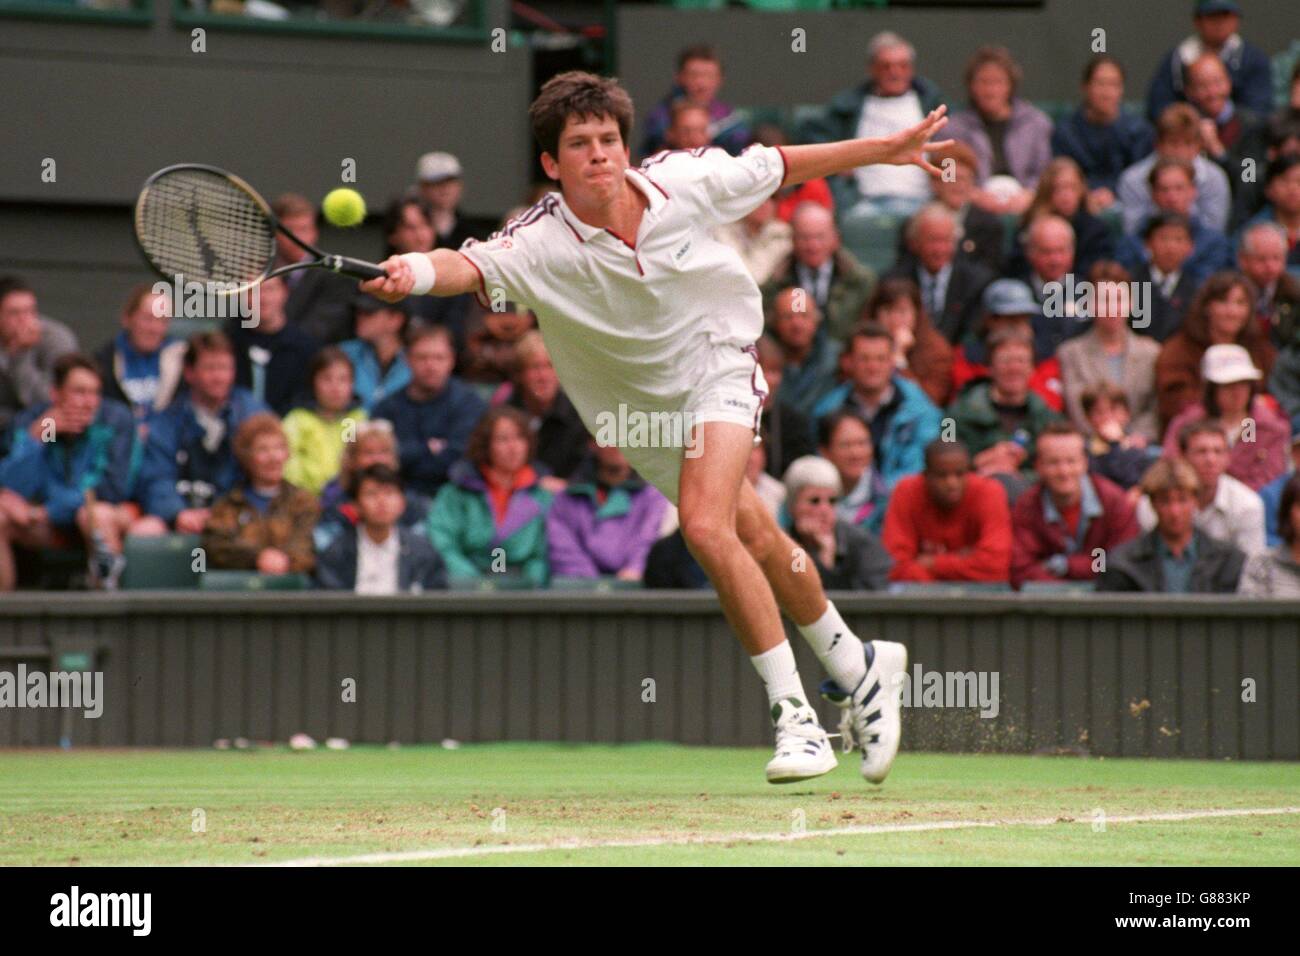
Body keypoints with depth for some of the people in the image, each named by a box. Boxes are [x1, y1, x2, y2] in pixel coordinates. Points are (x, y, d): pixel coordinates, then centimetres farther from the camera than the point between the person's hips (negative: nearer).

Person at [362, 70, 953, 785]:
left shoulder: (682, 181, -18)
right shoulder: (542, 244, -25)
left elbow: (776, 165, -1)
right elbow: (473, 265, -44)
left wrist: (888, 150, 9)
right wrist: (415, 272, -68)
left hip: (718, 362, -2)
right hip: (641, 410, 2)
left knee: (704, 526, -23)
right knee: (755, 539, 12)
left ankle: (795, 715, -15)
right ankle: (855, 664, 37)